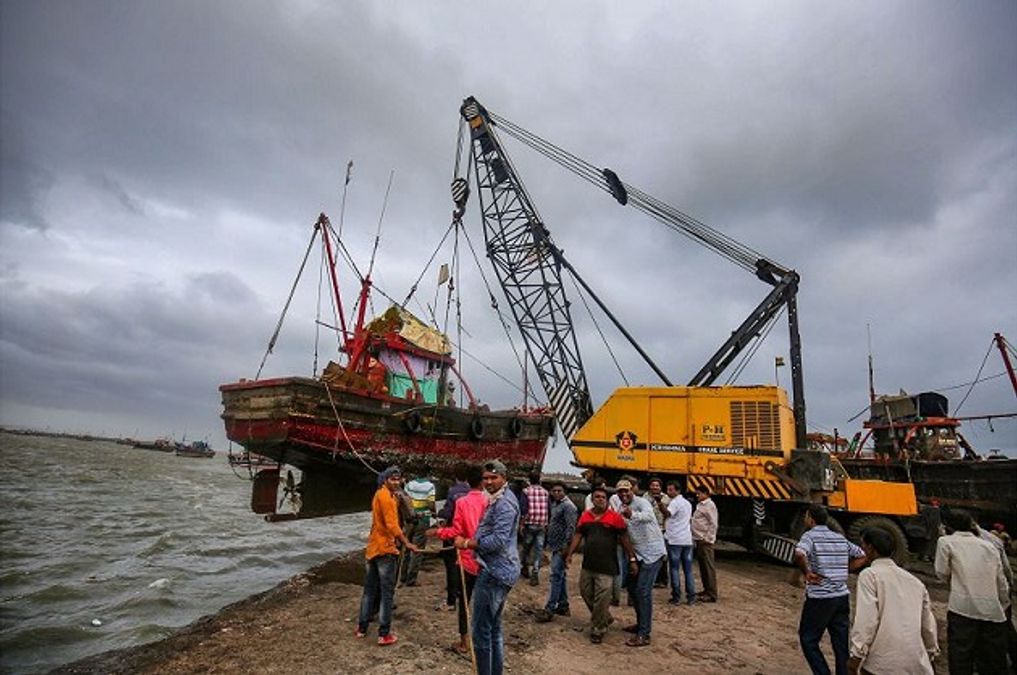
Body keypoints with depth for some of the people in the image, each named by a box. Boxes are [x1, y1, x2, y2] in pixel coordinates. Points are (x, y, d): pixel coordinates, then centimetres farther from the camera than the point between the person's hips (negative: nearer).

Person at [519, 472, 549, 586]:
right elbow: (548, 510, 4)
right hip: (542, 525, 1)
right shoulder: (545, 492, 3)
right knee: (539, 549, 5)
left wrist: (521, 523, -5)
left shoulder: (526, 491, -5)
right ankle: (535, 574, 0)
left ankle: (525, 569, 33)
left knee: (526, 547, 17)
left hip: (529, 524, -1)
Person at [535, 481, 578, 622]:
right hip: (555, 546, 10)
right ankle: (563, 606, 25)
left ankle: (550, 609, -7)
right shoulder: (555, 504, 14)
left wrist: (566, 546, -23)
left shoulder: (568, 506, -14)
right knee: (561, 576, 15)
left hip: (561, 547, -10)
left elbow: (571, 528, -21)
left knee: (556, 575, -9)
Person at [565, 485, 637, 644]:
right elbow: (577, 536, 8)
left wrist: (632, 559, -6)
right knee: (586, 594, 16)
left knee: (601, 600, -1)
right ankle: (605, 618, 39)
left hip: (606, 567, -5)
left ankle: (597, 630, 20)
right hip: (587, 564, 5)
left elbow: (624, 539, -4)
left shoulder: (615, 517, -8)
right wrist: (570, 554, 2)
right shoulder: (585, 516, 4)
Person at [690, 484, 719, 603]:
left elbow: (714, 524, -17)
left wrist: (707, 539, -18)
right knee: (702, 566, 16)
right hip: (698, 540, 10)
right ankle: (706, 589, 26)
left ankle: (711, 594, 1)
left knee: (708, 567, -4)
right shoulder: (700, 505, 16)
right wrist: (696, 539, 16)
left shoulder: (710, 505, -12)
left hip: (705, 541, -10)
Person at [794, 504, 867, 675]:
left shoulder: (810, 536, -10)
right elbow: (861, 557, 18)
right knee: (842, 643, 14)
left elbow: (799, 554, -30)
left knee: (808, 640, 8)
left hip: (819, 598, -6)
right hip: (842, 597, 6)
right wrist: (841, 572, 14)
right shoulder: (840, 538, 9)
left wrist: (807, 573, -13)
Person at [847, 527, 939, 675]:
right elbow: (928, 622, 19)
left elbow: (866, 618, -15)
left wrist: (856, 655, -12)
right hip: (917, 663, 6)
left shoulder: (870, 574, -6)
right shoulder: (913, 580, 13)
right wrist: (932, 651, 36)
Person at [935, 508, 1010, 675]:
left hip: (963, 609, -4)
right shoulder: (989, 546, 16)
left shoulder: (946, 541, 4)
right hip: (994, 612, 5)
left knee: (960, 661, 1)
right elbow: (1003, 585, 16)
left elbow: (942, 573, 5)